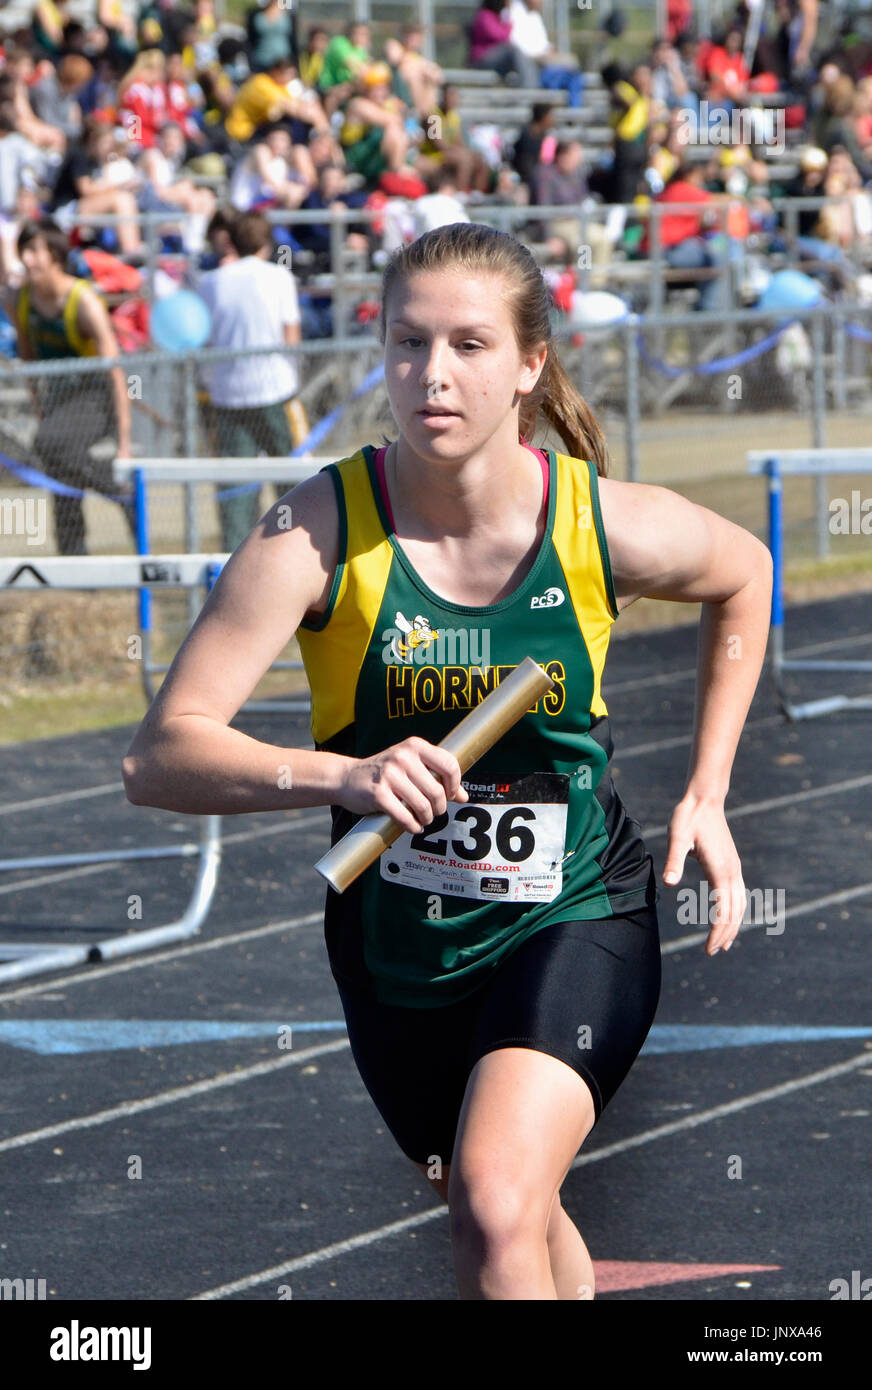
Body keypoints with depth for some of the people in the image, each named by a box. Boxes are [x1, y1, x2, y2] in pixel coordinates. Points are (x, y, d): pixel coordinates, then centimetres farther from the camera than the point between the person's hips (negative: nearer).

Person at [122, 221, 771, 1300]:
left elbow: (742, 576, 10)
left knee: (496, 1207, -27)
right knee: (515, 1230, 21)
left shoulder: (609, 526, -16)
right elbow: (157, 758, -26)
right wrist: (336, 775, -43)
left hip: (574, 918, -2)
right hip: (395, 940, 2)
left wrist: (706, 795, 5)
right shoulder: (320, 527, -20)